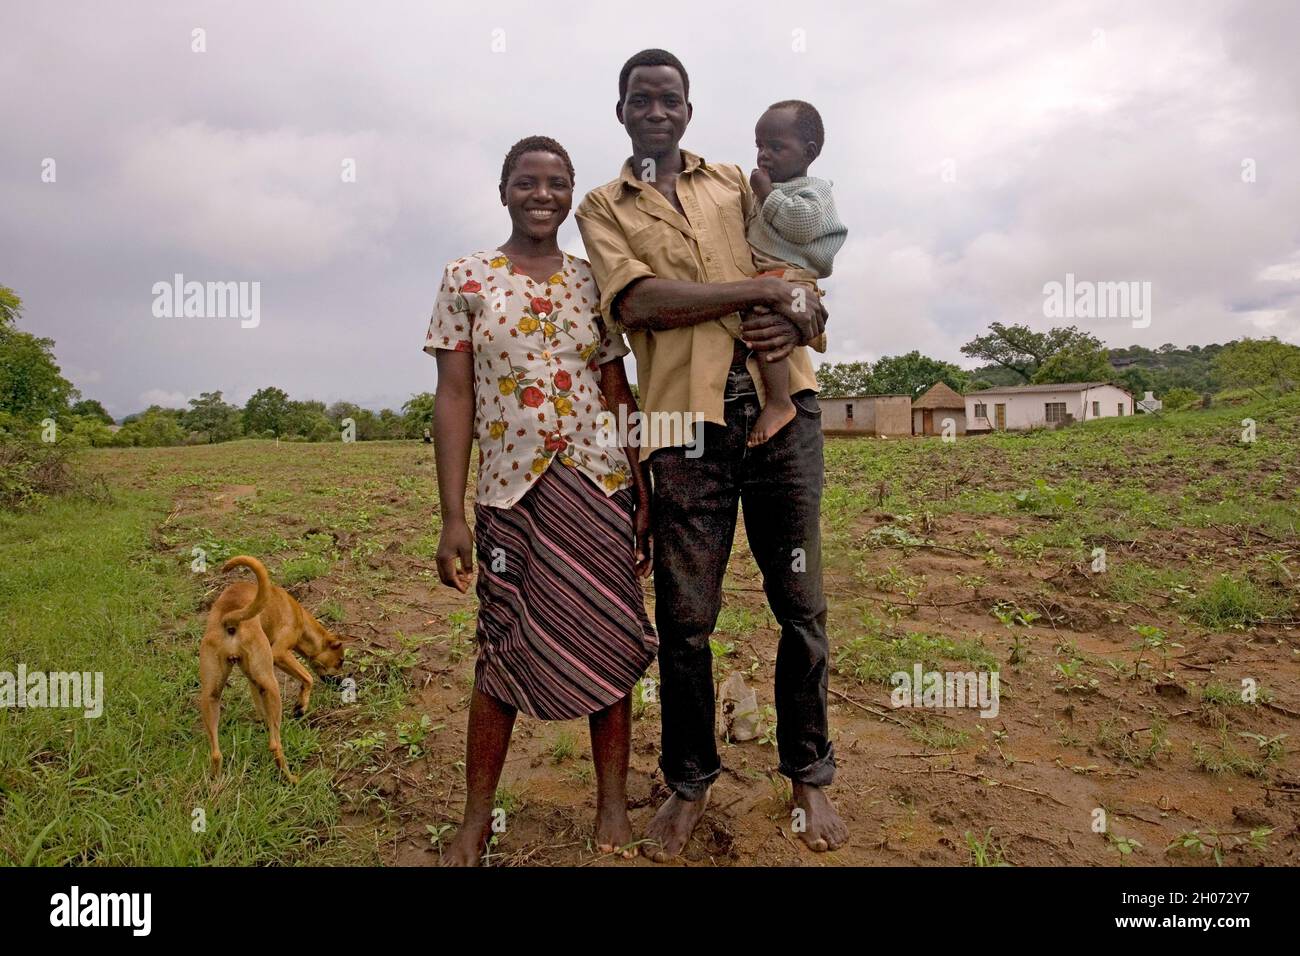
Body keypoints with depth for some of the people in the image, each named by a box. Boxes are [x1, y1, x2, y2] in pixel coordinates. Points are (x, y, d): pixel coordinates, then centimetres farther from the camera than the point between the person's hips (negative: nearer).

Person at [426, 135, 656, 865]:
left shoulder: (593, 281, 9)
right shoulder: (468, 279, 2)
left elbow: (619, 394, 10)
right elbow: (454, 399, -2)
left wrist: (646, 496, 6)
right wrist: (452, 516, -7)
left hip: (601, 487, 2)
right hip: (509, 493, -2)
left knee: (611, 645, 6)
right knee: (505, 653, 5)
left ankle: (613, 803, 24)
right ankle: (477, 817, 22)